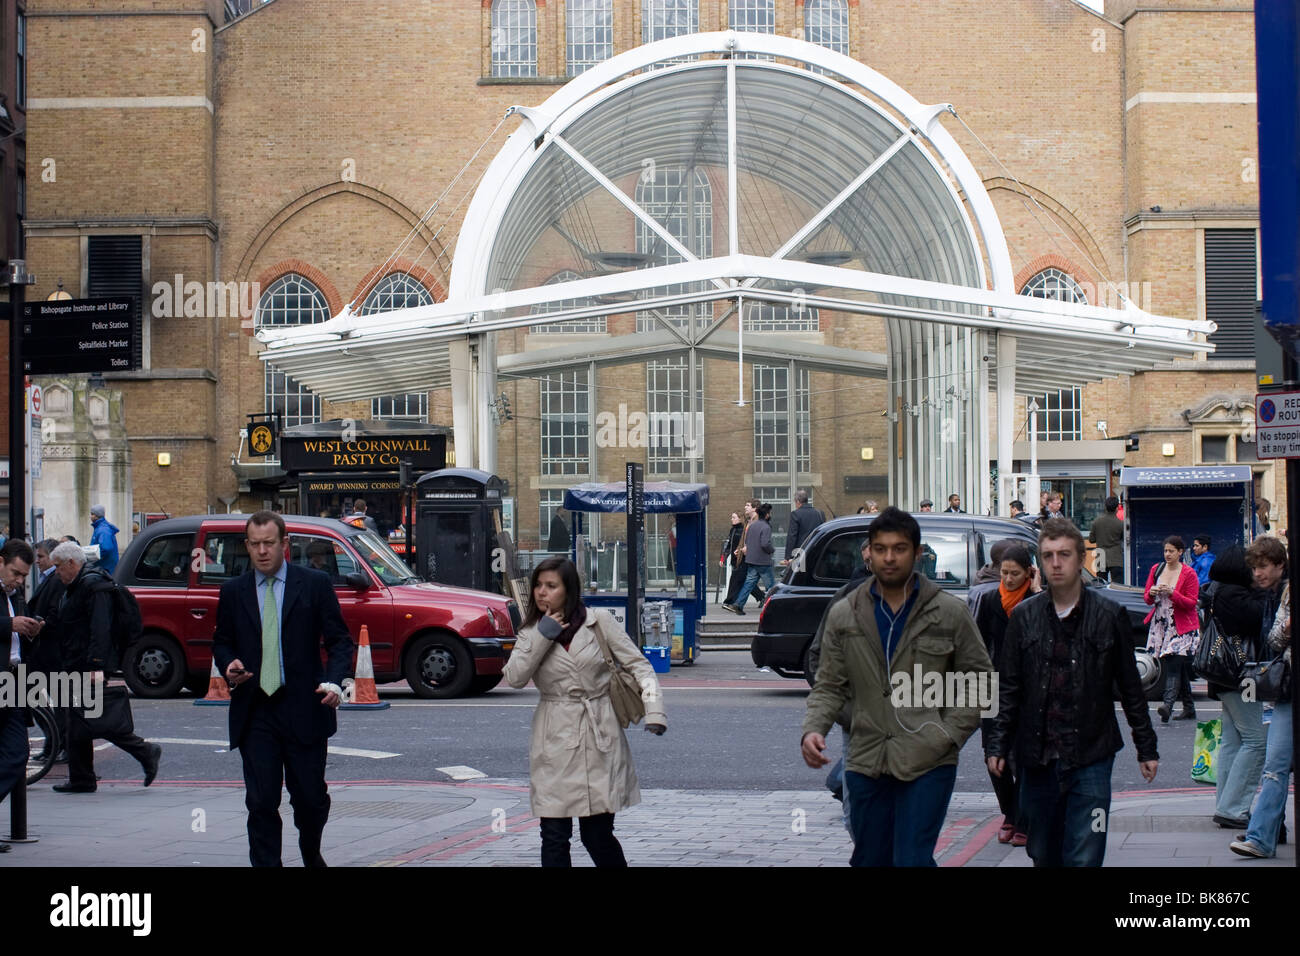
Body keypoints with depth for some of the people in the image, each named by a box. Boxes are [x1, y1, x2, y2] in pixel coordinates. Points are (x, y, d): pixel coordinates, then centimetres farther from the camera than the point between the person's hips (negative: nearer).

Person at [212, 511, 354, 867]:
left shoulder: (315, 584, 2)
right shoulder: (233, 591, 9)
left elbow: (339, 639, 2)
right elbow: (221, 642, 18)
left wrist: (333, 681, -15)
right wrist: (229, 666, -5)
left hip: (304, 708, -1)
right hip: (254, 714, 1)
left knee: (311, 797, 6)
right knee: (261, 802, -3)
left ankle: (311, 854, 35)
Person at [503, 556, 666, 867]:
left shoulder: (599, 621, 1)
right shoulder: (532, 633, 7)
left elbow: (638, 664, 1)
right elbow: (514, 677, -8)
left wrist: (654, 711, -11)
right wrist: (543, 635, -13)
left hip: (600, 738, -2)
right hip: (554, 742, 2)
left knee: (598, 835, 2)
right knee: (555, 836, 1)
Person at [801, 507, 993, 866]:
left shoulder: (949, 613, 1)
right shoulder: (844, 615, 7)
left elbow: (978, 679, 5)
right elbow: (829, 686, 9)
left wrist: (950, 733, -6)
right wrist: (813, 729, -9)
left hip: (928, 765, -3)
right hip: (866, 763, 3)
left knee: (912, 860, -11)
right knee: (870, 860, 12)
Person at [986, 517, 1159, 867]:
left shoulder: (1110, 615, 1)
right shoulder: (1024, 617, 6)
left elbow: (1130, 687, 7)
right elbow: (1008, 689, 9)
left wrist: (1146, 748, 8)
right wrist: (998, 745, 2)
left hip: (1090, 758, -2)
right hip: (1037, 758, 2)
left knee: (1084, 858, -7)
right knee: (1043, 855, 11)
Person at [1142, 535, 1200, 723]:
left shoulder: (1188, 573, -4)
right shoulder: (1156, 570, 10)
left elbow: (1192, 602, -8)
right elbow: (1147, 599, 12)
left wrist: (1172, 594, -22)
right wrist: (1151, 593, -11)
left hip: (1182, 626, -5)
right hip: (1160, 626, 5)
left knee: (1173, 665, -18)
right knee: (1179, 668, 9)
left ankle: (1168, 705, -29)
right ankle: (1189, 709, 16)